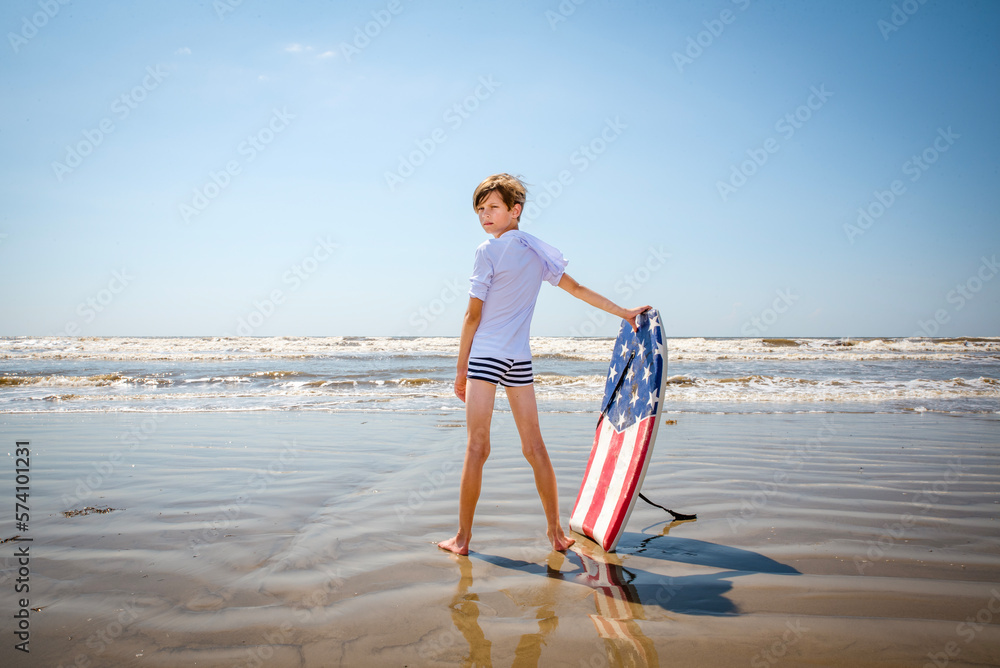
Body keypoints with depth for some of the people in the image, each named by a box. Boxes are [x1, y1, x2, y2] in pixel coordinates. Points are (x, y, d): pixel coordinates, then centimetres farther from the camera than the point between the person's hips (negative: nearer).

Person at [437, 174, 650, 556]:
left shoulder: (488, 251, -6)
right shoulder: (538, 250, 10)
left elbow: (473, 315, -6)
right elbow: (578, 289, 13)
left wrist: (460, 370, -1)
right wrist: (625, 313, 21)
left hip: (484, 355, -5)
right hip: (520, 359, 5)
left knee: (477, 447, -3)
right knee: (534, 447, 10)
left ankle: (463, 537, 3)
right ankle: (555, 531, 17)